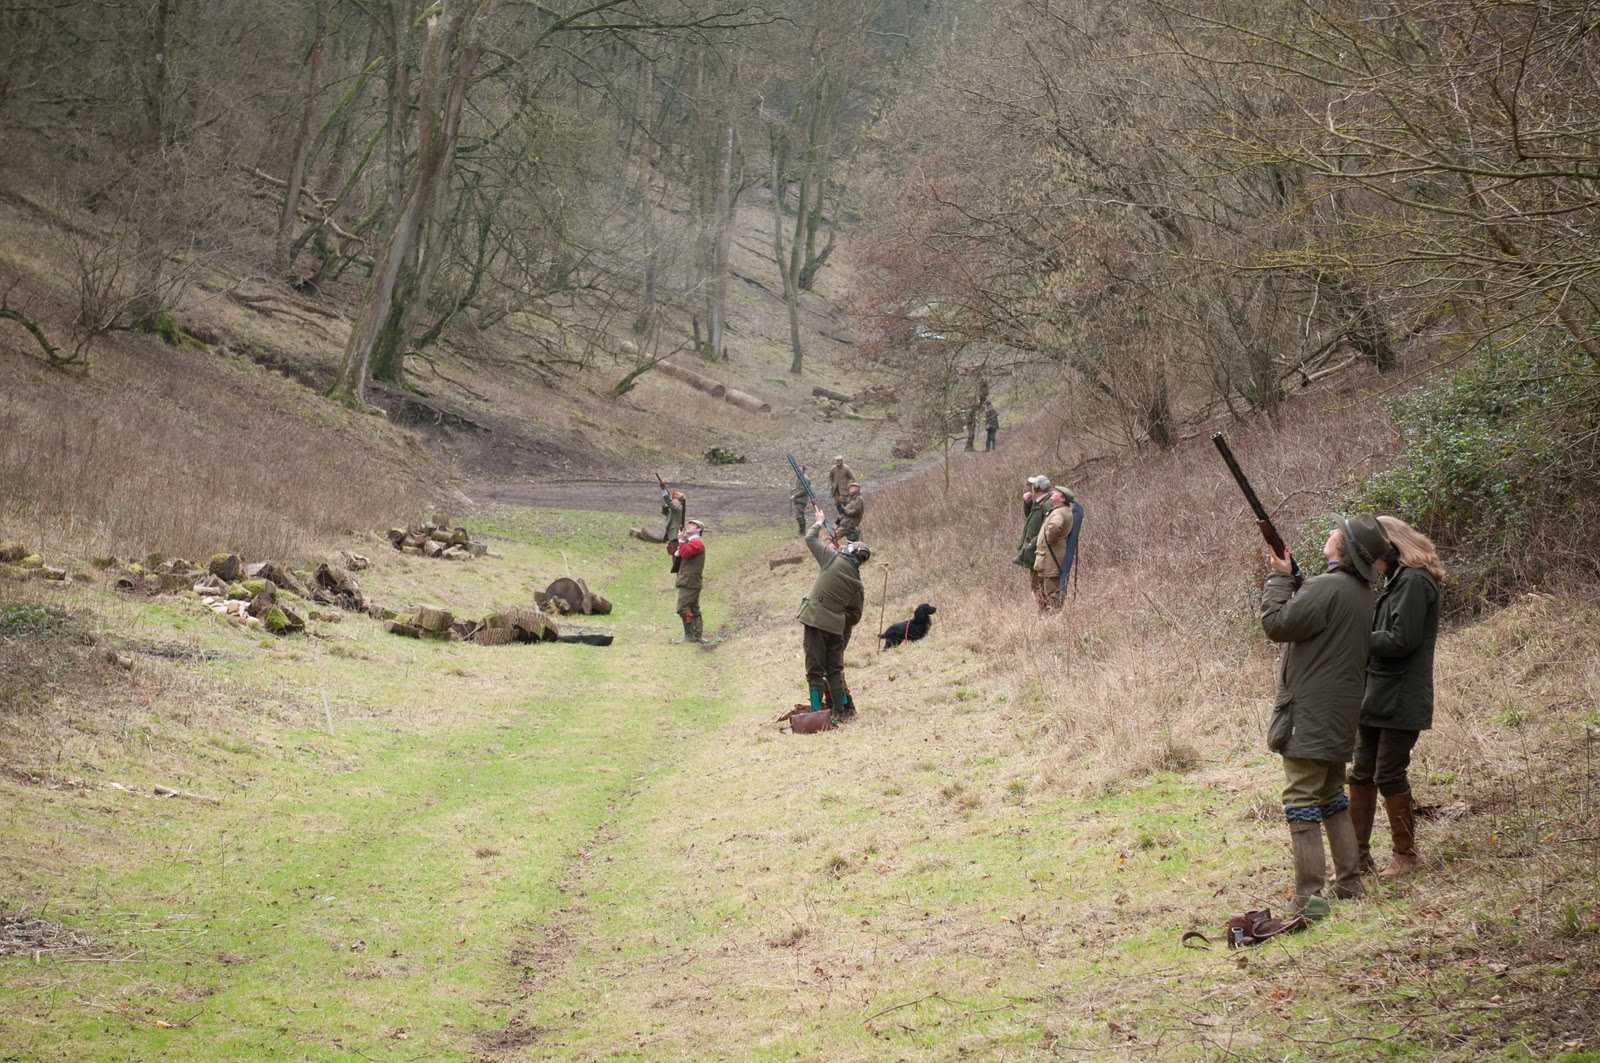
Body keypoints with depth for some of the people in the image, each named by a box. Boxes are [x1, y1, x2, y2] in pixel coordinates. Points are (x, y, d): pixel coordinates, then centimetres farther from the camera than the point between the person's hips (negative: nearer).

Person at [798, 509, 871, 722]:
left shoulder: (833, 559, -4)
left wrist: (819, 522, 24)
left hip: (815, 620, -4)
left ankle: (816, 711, -4)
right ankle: (843, 710, 18)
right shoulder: (857, 583, 8)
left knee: (815, 671, -1)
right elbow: (855, 614, 9)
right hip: (836, 626, 4)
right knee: (835, 670, 17)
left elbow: (810, 538, 7)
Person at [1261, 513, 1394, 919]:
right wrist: (1292, 578, 9)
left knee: (1302, 802, -7)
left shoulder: (1327, 588, -19)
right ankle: (1348, 882, 23)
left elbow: (1277, 624, -17)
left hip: (1310, 716, -9)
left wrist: (1280, 577, -5)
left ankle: (1309, 897, -9)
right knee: (1333, 798, 20)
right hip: (1341, 717, 9)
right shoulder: (1361, 592, 11)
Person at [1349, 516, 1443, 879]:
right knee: (1362, 775, 10)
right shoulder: (1397, 580, 17)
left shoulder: (1414, 582, -14)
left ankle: (1405, 856, 8)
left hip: (1400, 699, -10)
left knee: (1389, 775, -4)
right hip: (1377, 697, 10)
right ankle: (1358, 854, 16)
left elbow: (1402, 640, -21)